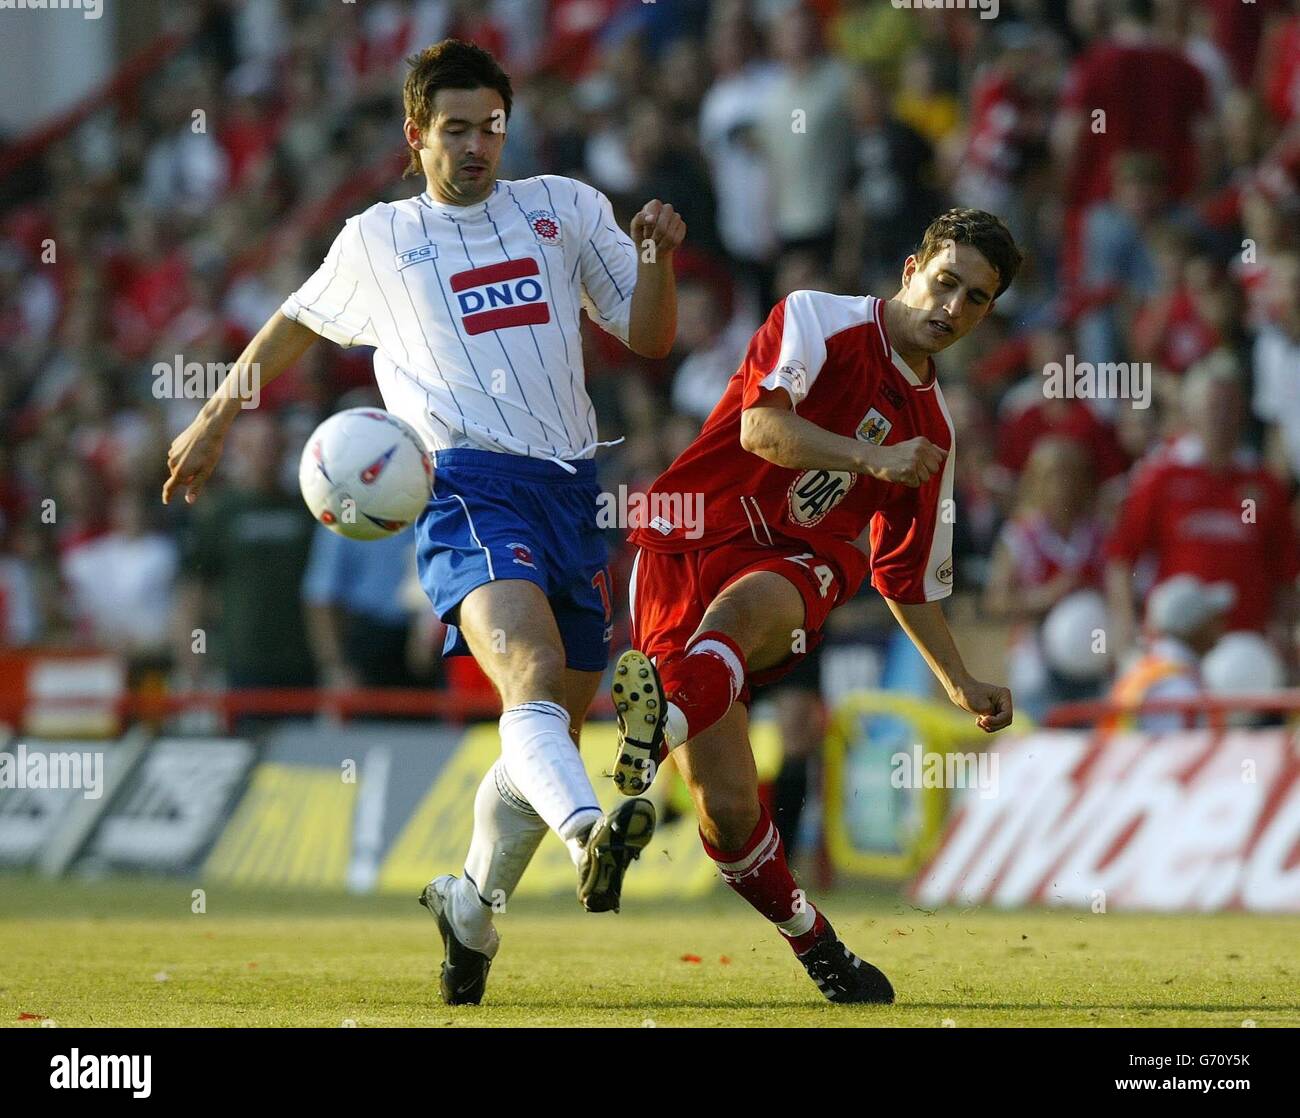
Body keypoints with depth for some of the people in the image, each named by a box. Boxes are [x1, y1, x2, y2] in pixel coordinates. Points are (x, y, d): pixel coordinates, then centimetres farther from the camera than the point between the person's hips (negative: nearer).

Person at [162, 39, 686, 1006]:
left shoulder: (564, 209, 18)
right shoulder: (376, 241, 15)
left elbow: (649, 336, 19)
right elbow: (297, 323, 33)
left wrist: (659, 257, 0)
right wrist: (215, 422, 35)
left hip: (572, 490, 4)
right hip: (470, 487, -4)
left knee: (555, 730, 7)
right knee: (531, 665, -31)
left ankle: (471, 906, 29)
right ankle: (590, 835, -56)